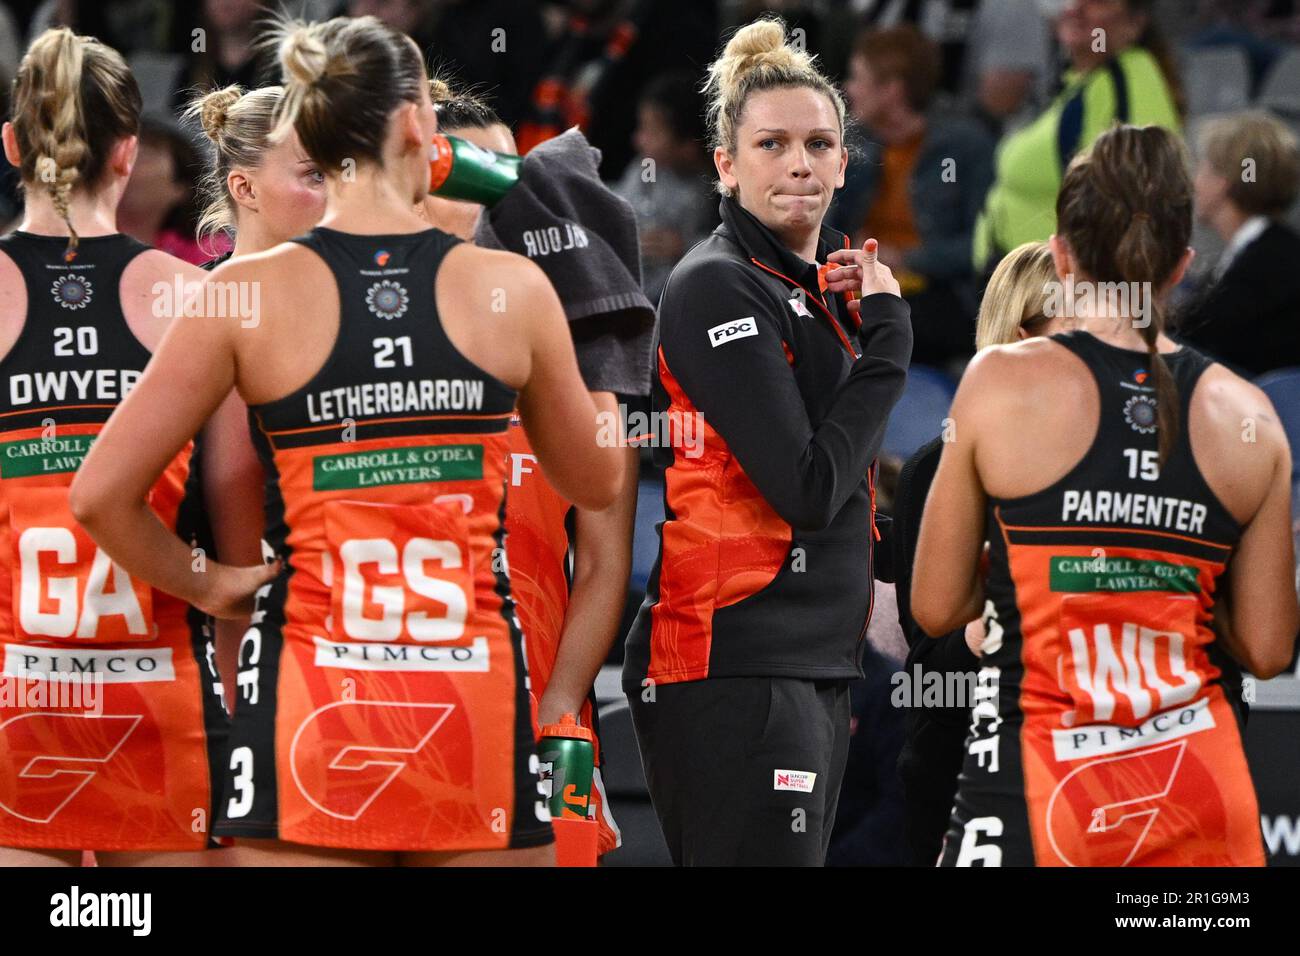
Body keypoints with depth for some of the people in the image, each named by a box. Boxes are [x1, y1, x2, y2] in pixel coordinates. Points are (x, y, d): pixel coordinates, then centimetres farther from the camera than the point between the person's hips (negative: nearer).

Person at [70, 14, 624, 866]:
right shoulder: (511, 289, 0)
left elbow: (101, 496, -4)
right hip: (472, 699, 1)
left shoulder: (248, 294, -3)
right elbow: (597, 483, 15)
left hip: (312, 701, -1)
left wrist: (203, 586, 12)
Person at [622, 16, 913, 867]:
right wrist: (886, 335, -8)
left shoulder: (818, 288, 16)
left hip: (815, 664, 9)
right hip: (736, 675, -9)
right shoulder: (717, 290, -9)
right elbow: (808, 489, -17)